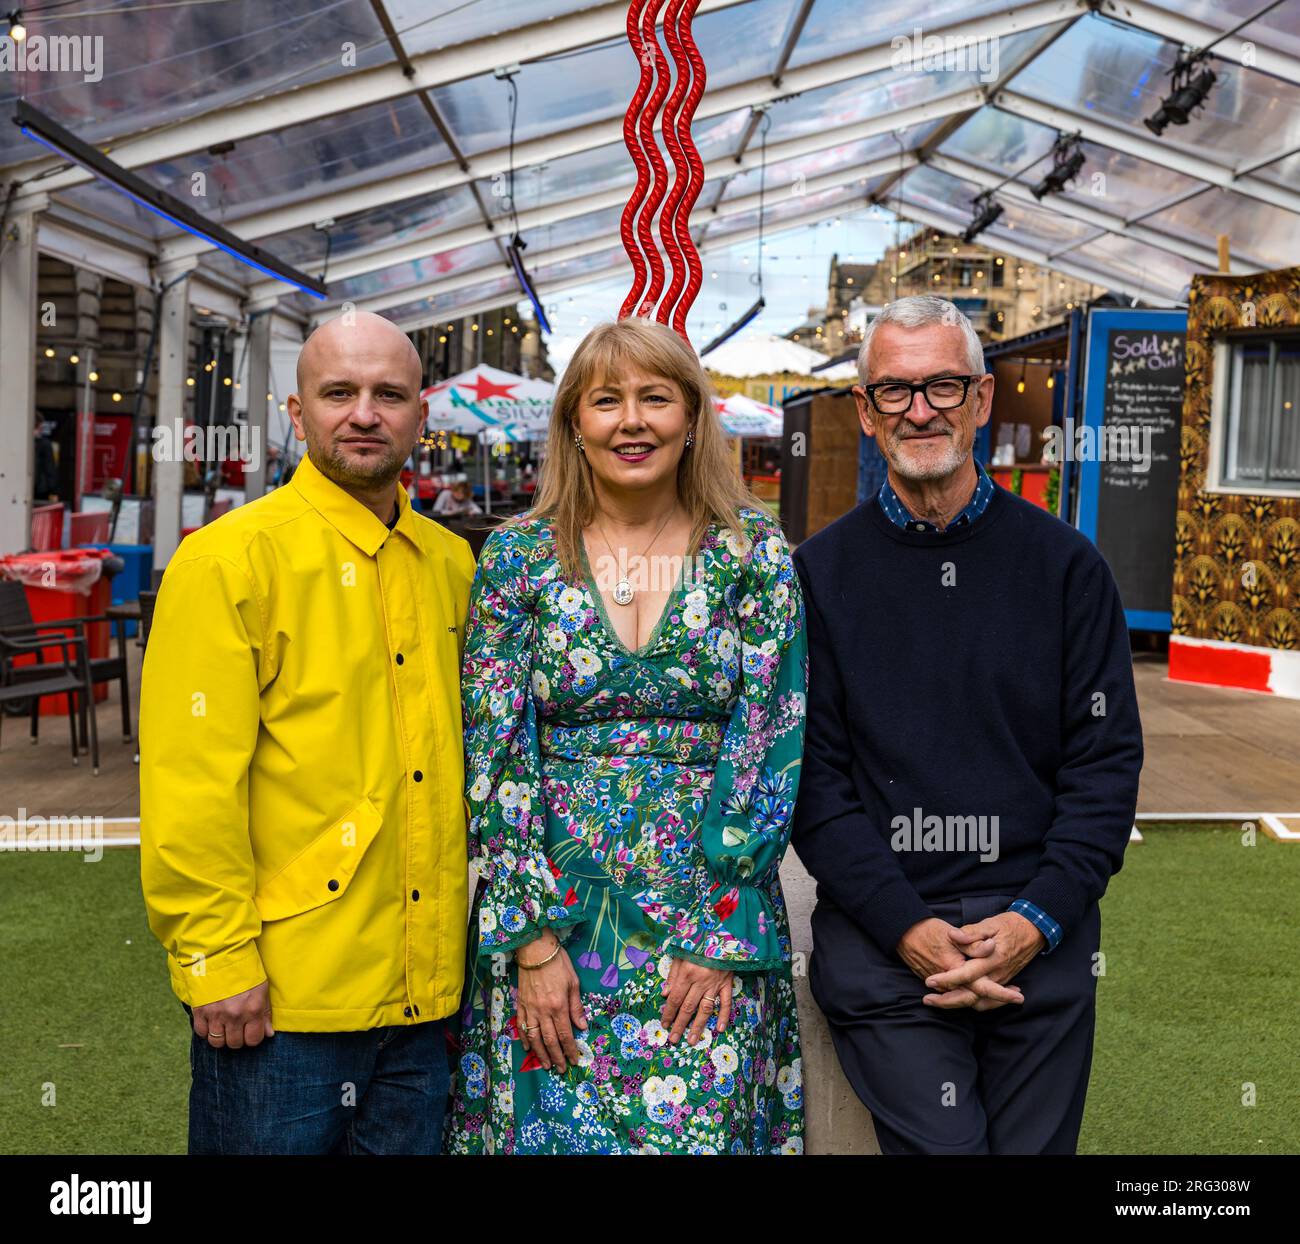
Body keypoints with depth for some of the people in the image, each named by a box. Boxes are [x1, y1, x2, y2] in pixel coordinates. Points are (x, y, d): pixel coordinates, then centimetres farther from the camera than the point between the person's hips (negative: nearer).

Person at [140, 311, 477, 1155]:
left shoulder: (452, 565, 8)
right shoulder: (230, 559, -9)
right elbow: (191, 783, -14)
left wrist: (467, 937, 14)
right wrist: (217, 958, -15)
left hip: (424, 990, 6)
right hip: (280, 995, -5)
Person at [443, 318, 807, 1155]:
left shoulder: (753, 552, -1)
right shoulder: (519, 556, 0)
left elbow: (769, 743, -4)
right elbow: (495, 756, -2)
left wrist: (719, 931, -9)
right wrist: (533, 939, -8)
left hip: (714, 919, 0)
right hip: (547, 908, 1)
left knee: (702, 1125, 2)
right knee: (550, 1124, 6)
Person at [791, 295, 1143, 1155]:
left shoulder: (1066, 564, 4)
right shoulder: (820, 572, 2)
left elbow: (1107, 758, 2)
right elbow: (814, 773, -2)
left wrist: (1032, 921, -10)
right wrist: (906, 927, -12)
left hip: (1042, 938, 2)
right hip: (881, 931, -1)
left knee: (1036, 1143, 10)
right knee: (941, 1144, -10)